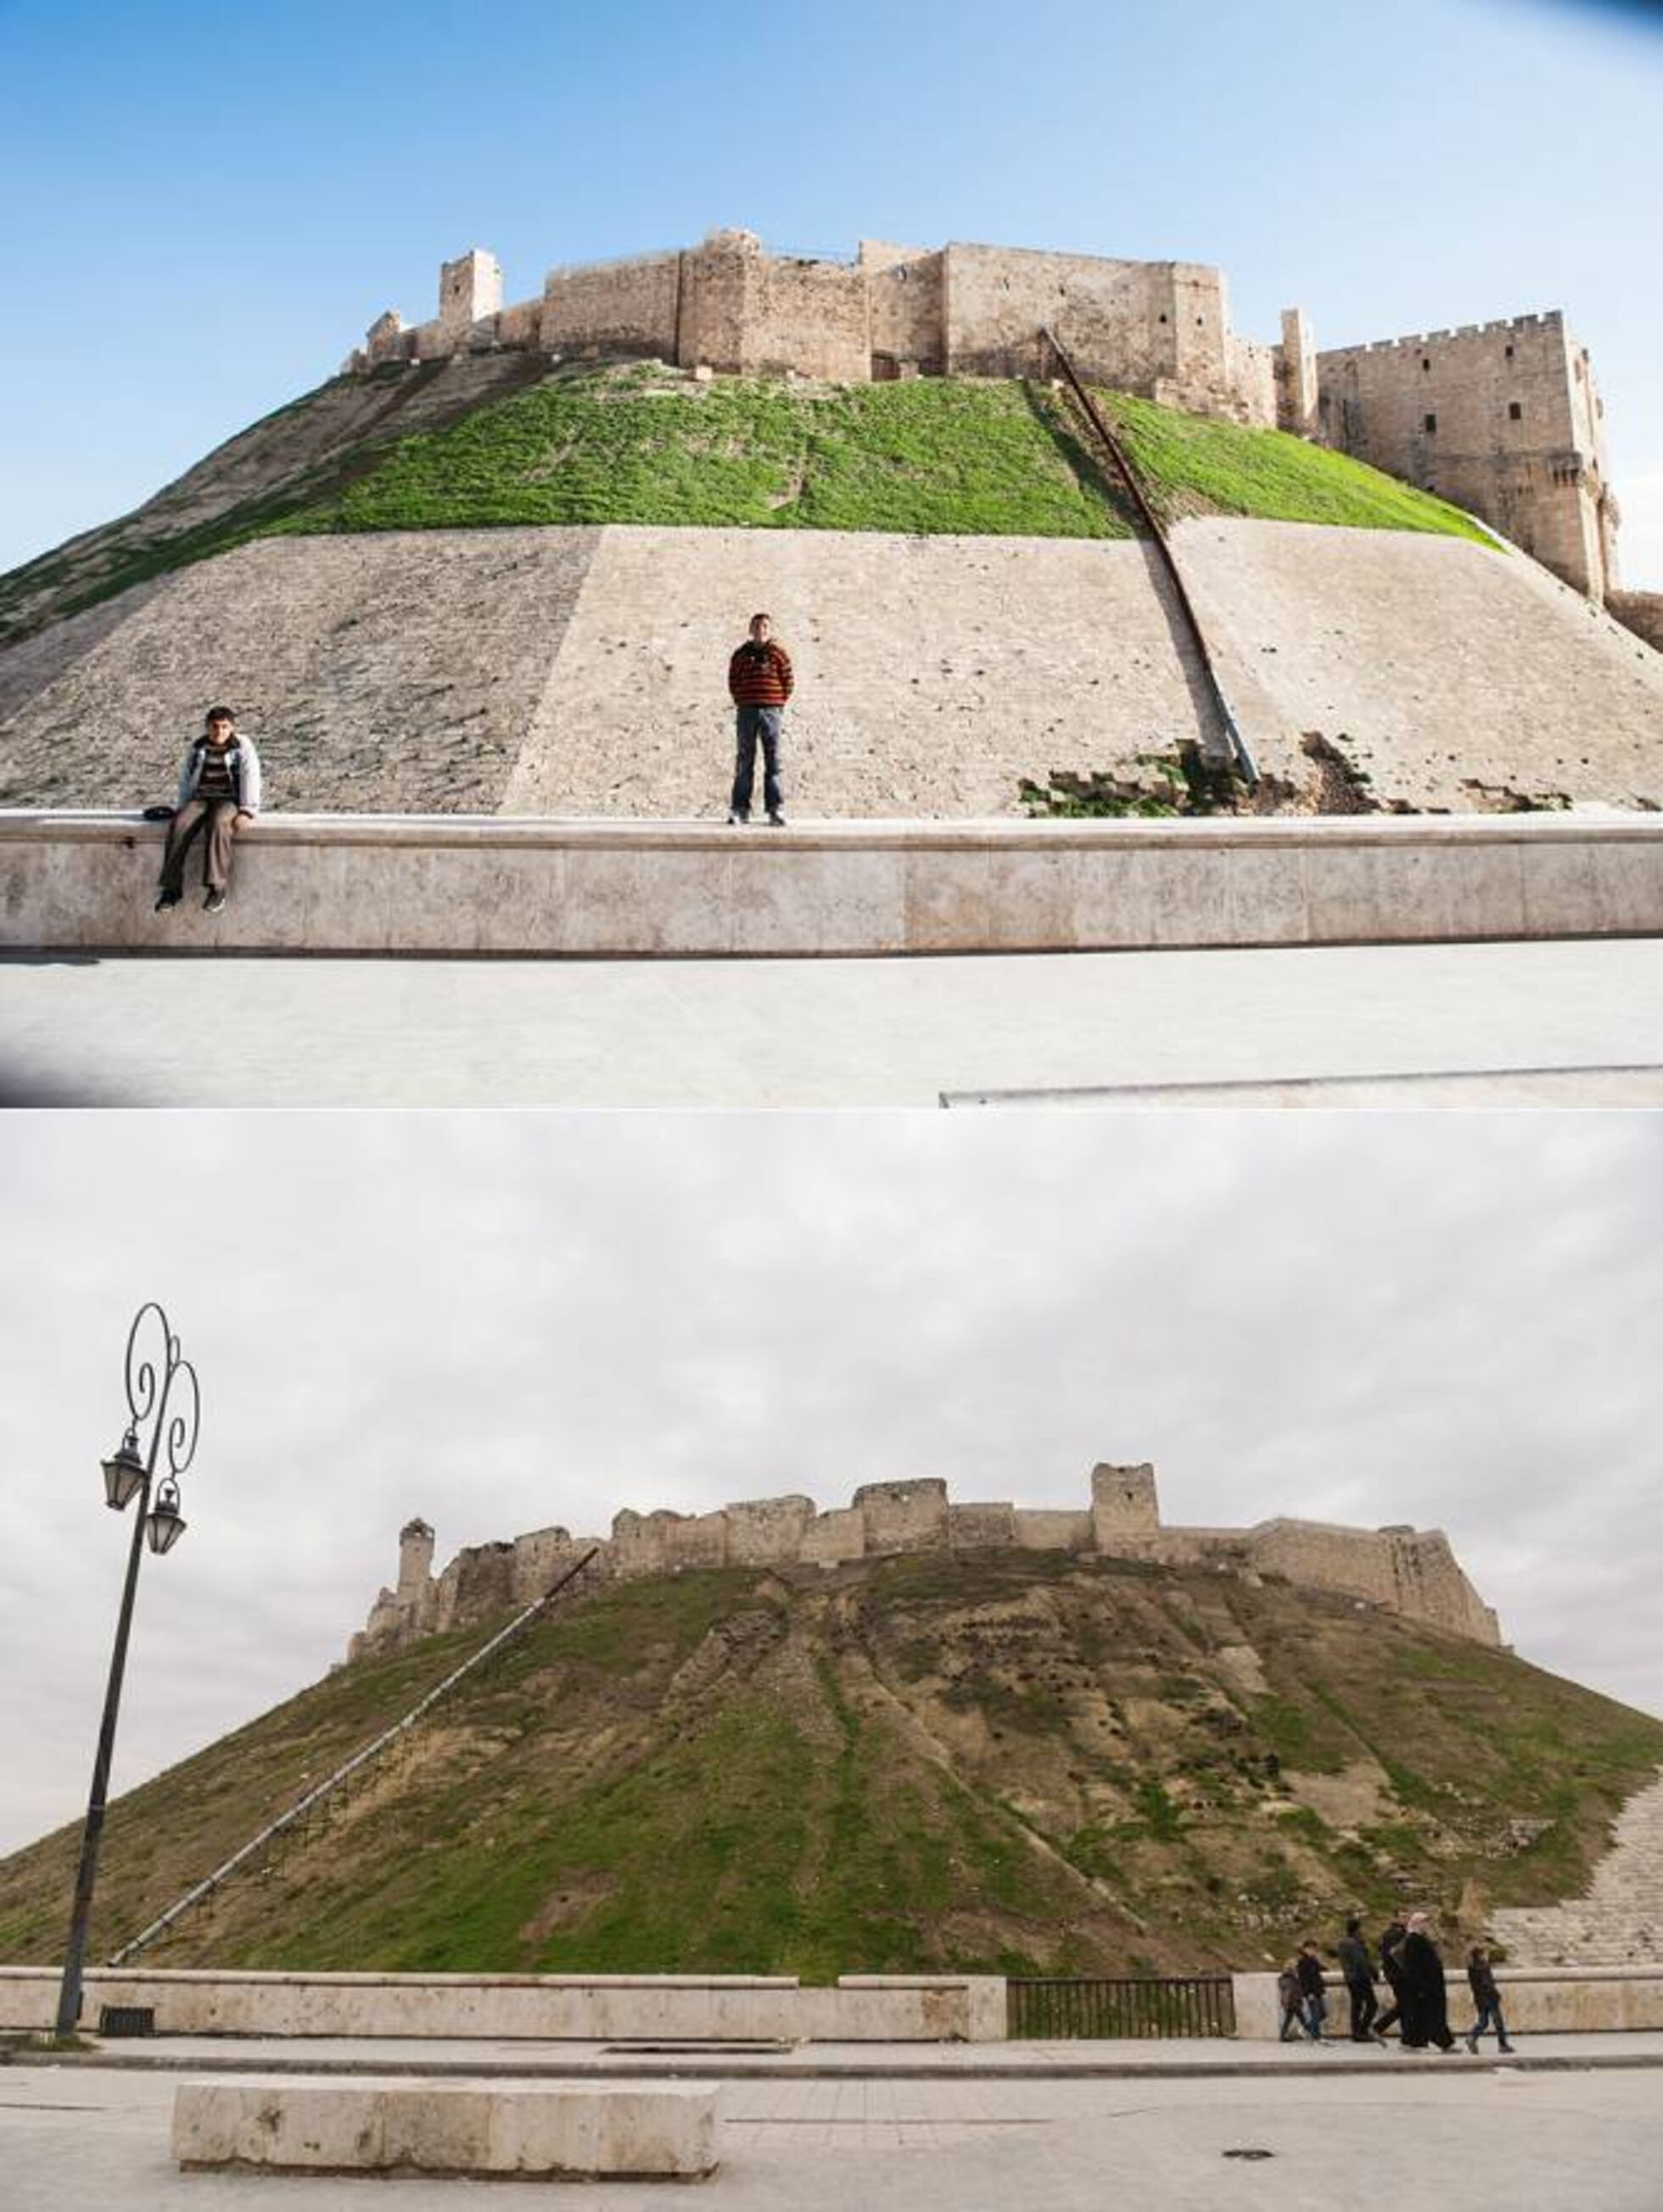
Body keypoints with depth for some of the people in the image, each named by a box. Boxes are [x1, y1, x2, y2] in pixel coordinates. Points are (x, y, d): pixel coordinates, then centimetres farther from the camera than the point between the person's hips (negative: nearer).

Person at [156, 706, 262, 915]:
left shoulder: (243, 747, 2)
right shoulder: (197, 749, 14)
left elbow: (250, 779, -6)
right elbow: (185, 779, 21)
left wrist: (246, 812, -17)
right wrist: (183, 807, 9)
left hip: (229, 800, -4)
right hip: (200, 799, 4)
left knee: (217, 825, -39)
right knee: (179, 825, -27)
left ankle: (218, 888, -38)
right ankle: (171, 888, -26)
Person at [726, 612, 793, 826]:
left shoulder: (779, 654, 3)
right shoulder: (740, 654, 6)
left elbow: (788, 682, 5)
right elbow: (733, 682, 11)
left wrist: (778, 705, 4)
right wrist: (742, 703, 5)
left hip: (771, 712, -1)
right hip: (746, 712, 1)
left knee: (773, 761, -2)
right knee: (744, 761, 3)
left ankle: (776, 809, -2)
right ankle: (740, 809, 6)